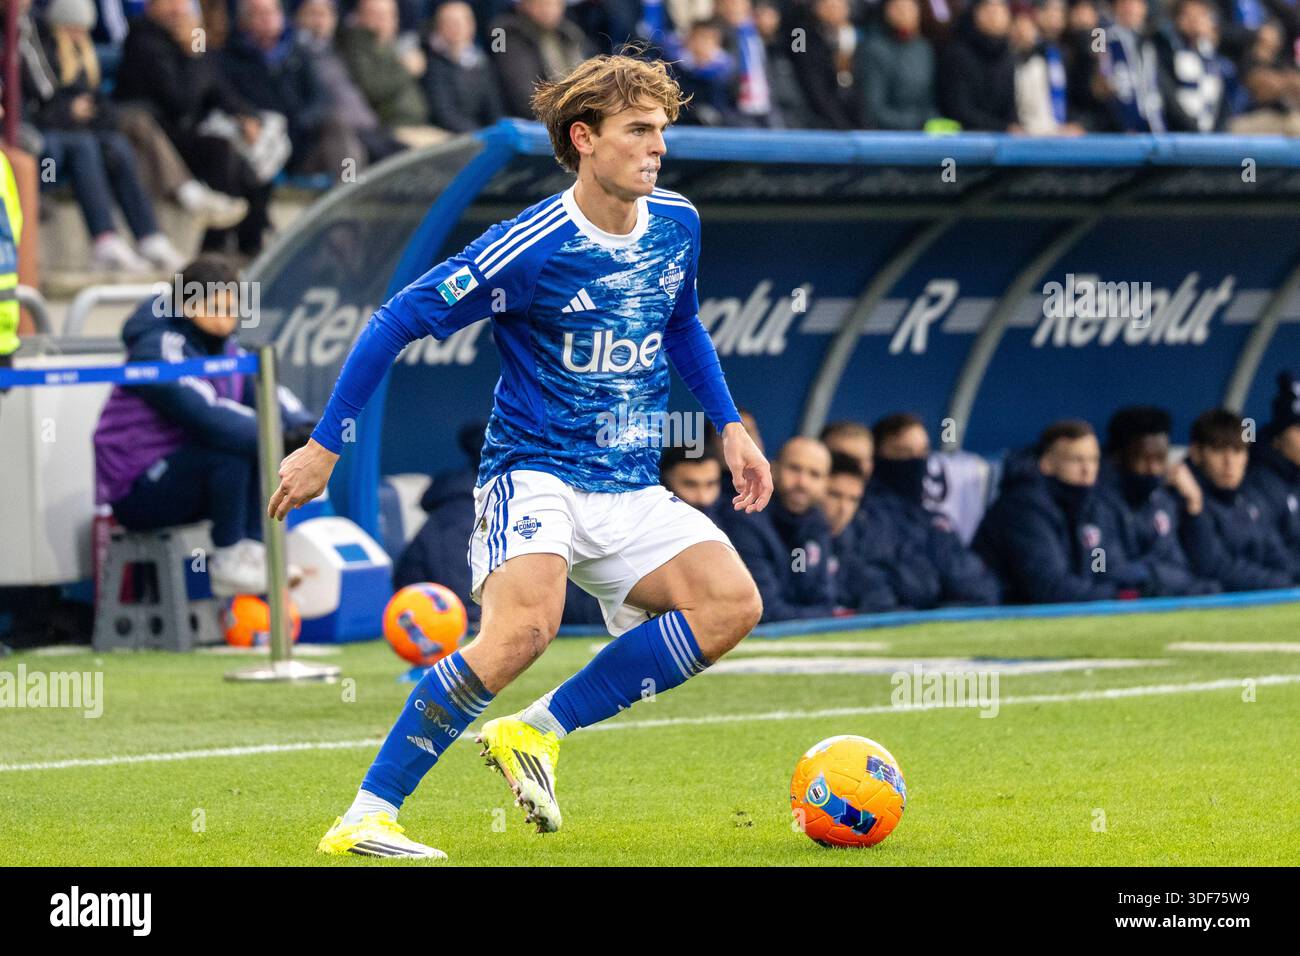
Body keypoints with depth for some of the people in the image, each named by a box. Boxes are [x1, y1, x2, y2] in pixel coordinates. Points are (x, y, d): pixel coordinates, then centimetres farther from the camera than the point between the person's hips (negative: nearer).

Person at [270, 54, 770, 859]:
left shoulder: (676, 225, 4)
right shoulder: (531, 247, -15)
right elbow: (397, 322, -10)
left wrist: (729, 426, 17)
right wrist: (324, 447, -9)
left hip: (631, 491, 6)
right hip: (532, 475, -6)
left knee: (733, 606, -16)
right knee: (525, 627, -32)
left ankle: (538, 733, -7)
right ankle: (365, 819, -24)